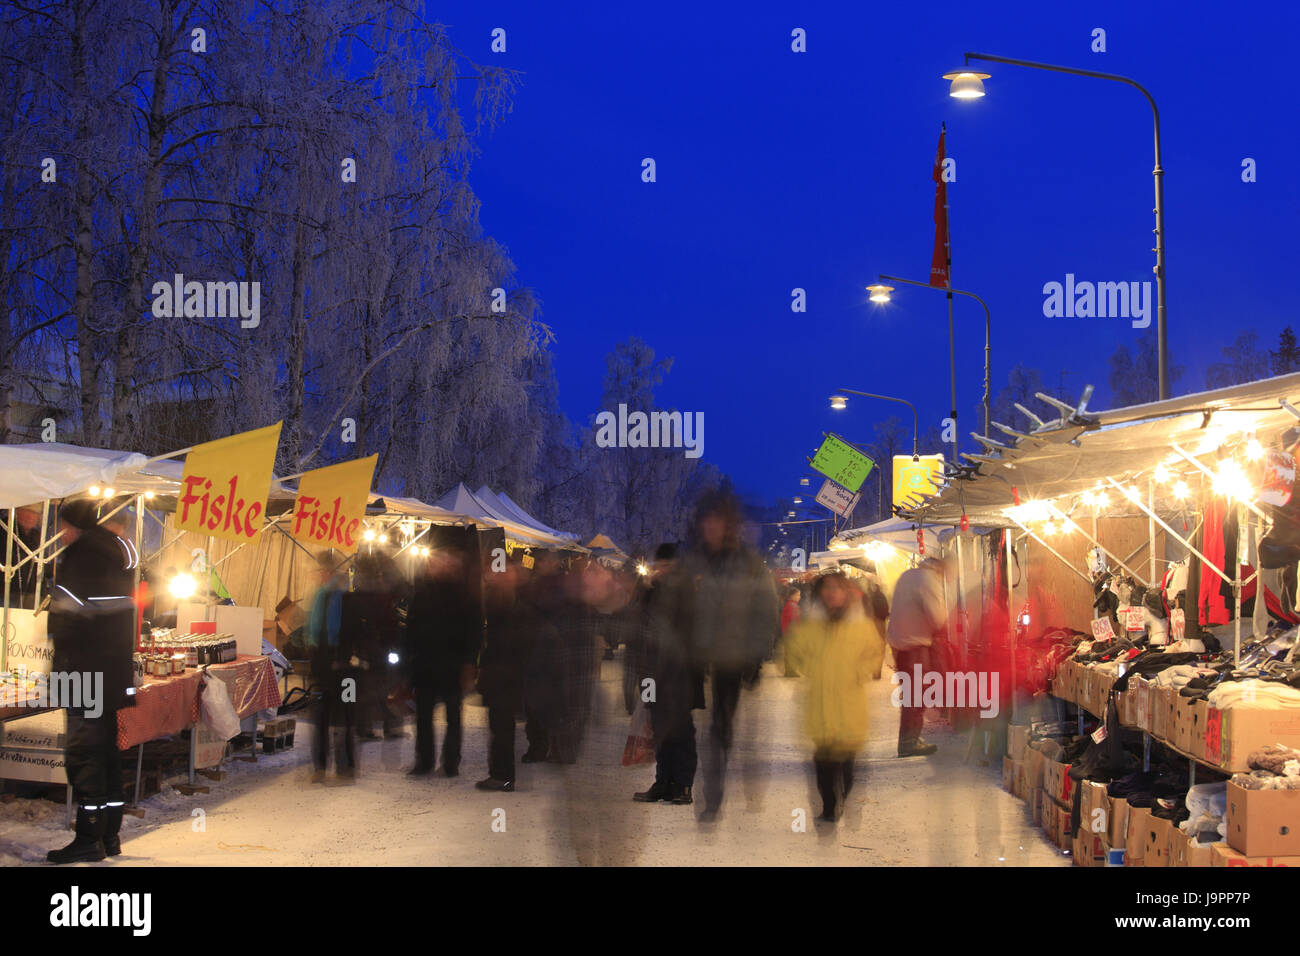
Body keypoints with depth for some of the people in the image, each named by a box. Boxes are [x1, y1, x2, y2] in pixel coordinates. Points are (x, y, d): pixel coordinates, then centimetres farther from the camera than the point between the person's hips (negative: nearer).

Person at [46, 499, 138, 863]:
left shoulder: (80, 553, -10)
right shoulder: (118, 550, 16)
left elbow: (69, 614, -16)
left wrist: (60, 661, -5)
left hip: (85, 671, -9)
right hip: (115, 672, 9)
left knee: (83, 754, -7)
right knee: (107, 751, 13)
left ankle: (89, 840, -7)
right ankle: (110, 835, 18)